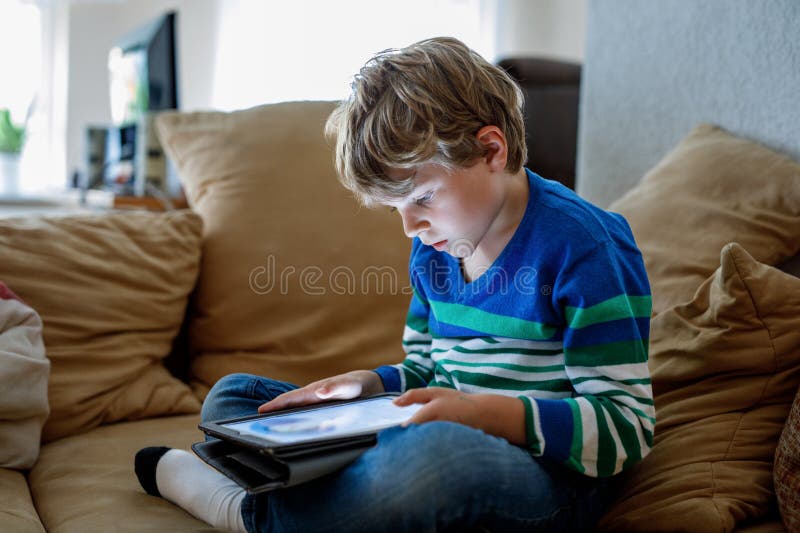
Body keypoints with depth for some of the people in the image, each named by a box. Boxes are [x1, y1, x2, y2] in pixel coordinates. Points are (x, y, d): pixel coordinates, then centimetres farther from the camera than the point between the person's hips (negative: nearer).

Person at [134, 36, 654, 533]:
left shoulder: (584, 246, -14)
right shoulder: (433, 247, 9)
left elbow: (628, 427, -16)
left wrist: (488, 411, -28)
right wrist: (368, 384, -1)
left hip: (548, 471, -7)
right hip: (448, 437, 8)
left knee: (436, 454, -46)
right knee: (231, 395, 9)